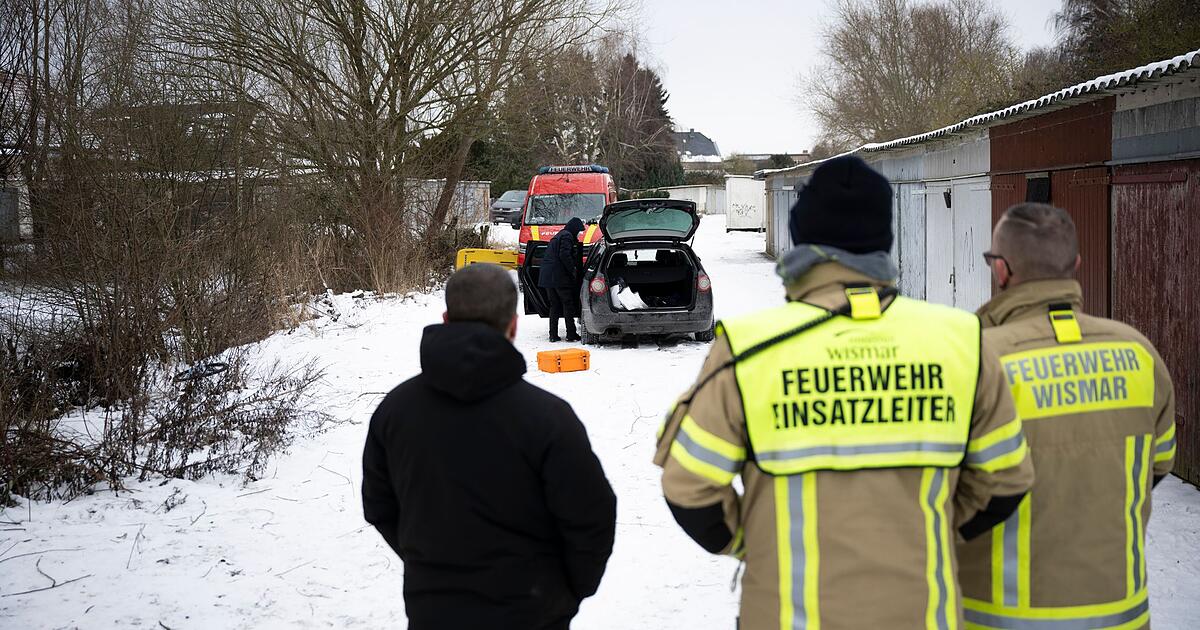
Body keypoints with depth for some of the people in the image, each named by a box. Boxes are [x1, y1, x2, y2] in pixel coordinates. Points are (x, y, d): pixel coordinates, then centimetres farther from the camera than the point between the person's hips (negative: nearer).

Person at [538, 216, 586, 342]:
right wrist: (573, 270, -12)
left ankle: (553, 335, 8)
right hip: (560, 277, -9)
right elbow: (564, 255, -21)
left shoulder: (558, 236, 22)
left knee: (554, 305, 11)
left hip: (547, 276, 9)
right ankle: (571, 334, -2)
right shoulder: (567, 237, -8)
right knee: (568, 304, -2)